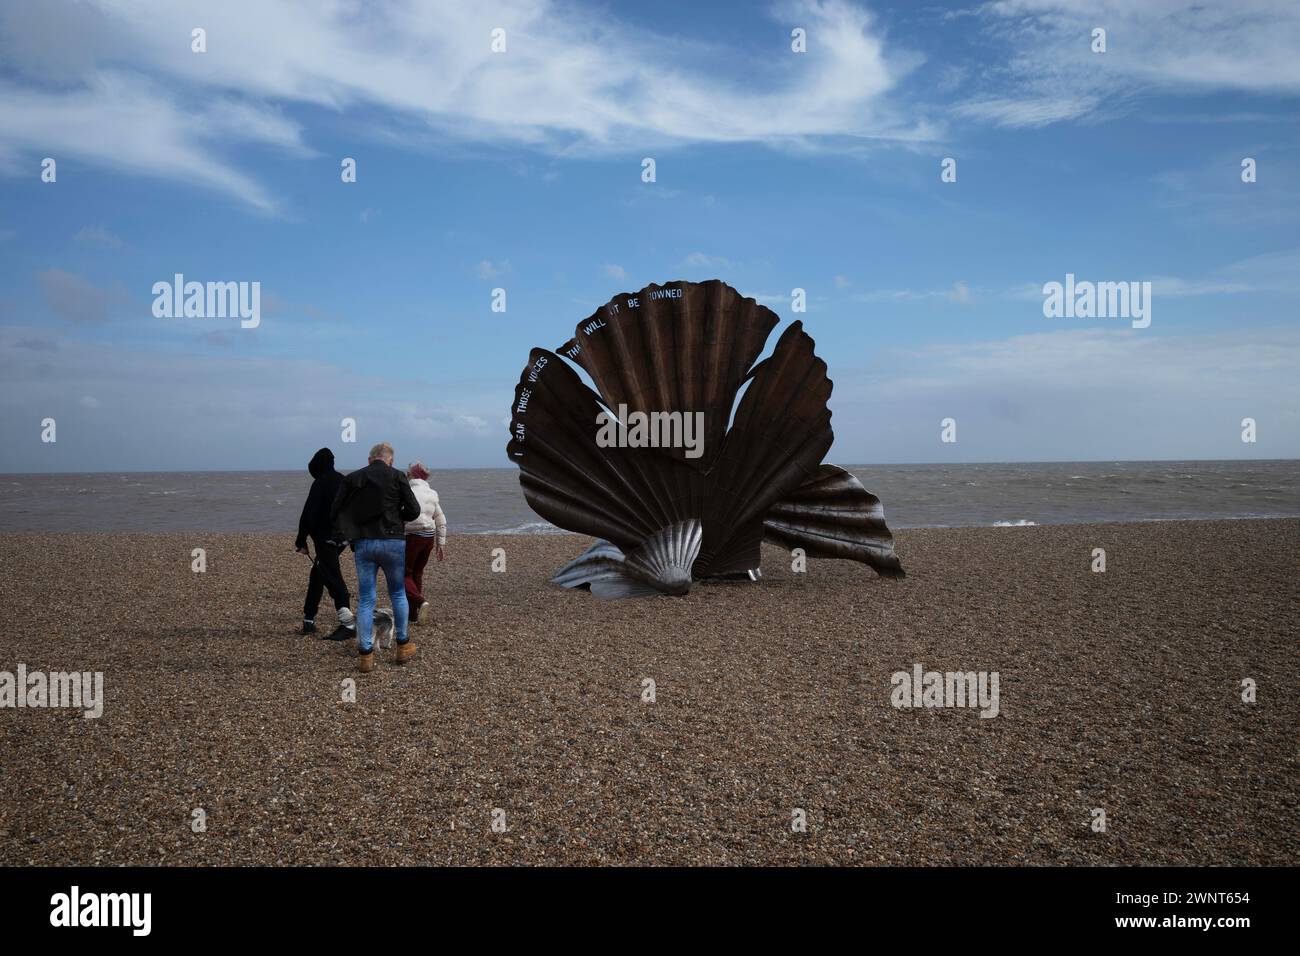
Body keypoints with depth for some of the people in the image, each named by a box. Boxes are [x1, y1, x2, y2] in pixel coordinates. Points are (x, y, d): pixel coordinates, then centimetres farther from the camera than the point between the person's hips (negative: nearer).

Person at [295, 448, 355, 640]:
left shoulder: (320, 484, -11)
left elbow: (309, 514, -15)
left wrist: (301, 541, -9)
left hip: (324, 537, -8)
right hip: (341, 537, 8)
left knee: (332, 578, -11)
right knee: (317, 574, 17)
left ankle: (348, 622, -21)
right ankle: (309, 619, 21)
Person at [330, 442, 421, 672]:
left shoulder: (352, 479, 5)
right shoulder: (397, 476, -2)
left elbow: (335, 512, 2)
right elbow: (414, 510, -3)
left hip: (363, 543, 2)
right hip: (393, 542, -2)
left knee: (365, 599, 6)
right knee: (398, 594, 15)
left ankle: (365, 655, 6)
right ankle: (403, 646, 22)